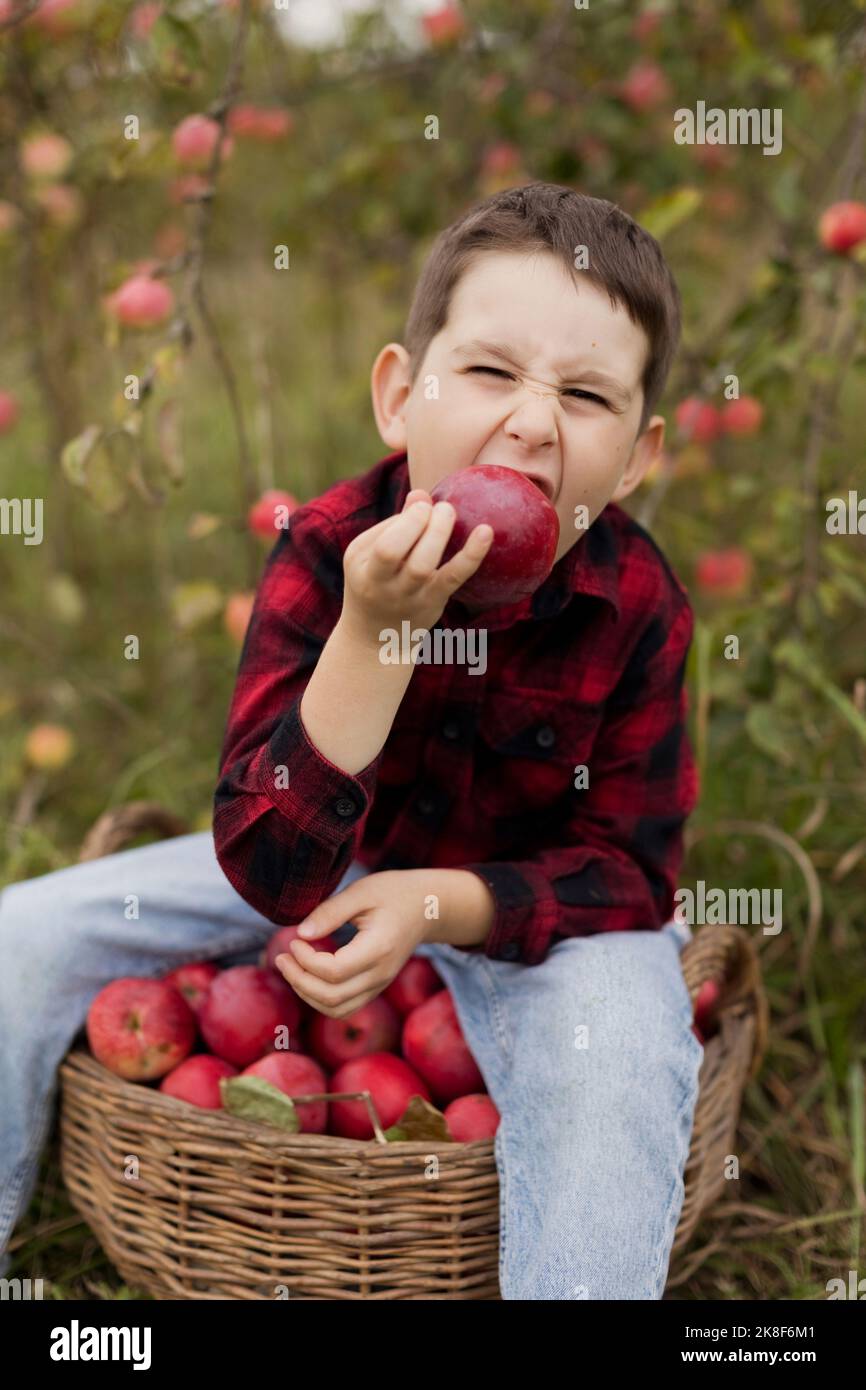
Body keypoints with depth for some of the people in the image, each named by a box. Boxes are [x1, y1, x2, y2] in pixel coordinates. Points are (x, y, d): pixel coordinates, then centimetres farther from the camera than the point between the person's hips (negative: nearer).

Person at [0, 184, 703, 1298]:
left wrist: (437, 904, -31)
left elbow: (628, 869, -15)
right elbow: (270, 874, -31)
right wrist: (372, 635, -43)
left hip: (533, 896, -1)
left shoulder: (637, 605, -22)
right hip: (328, 862, 2)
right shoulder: (324, 550, -24)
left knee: (616, 1046, -35)